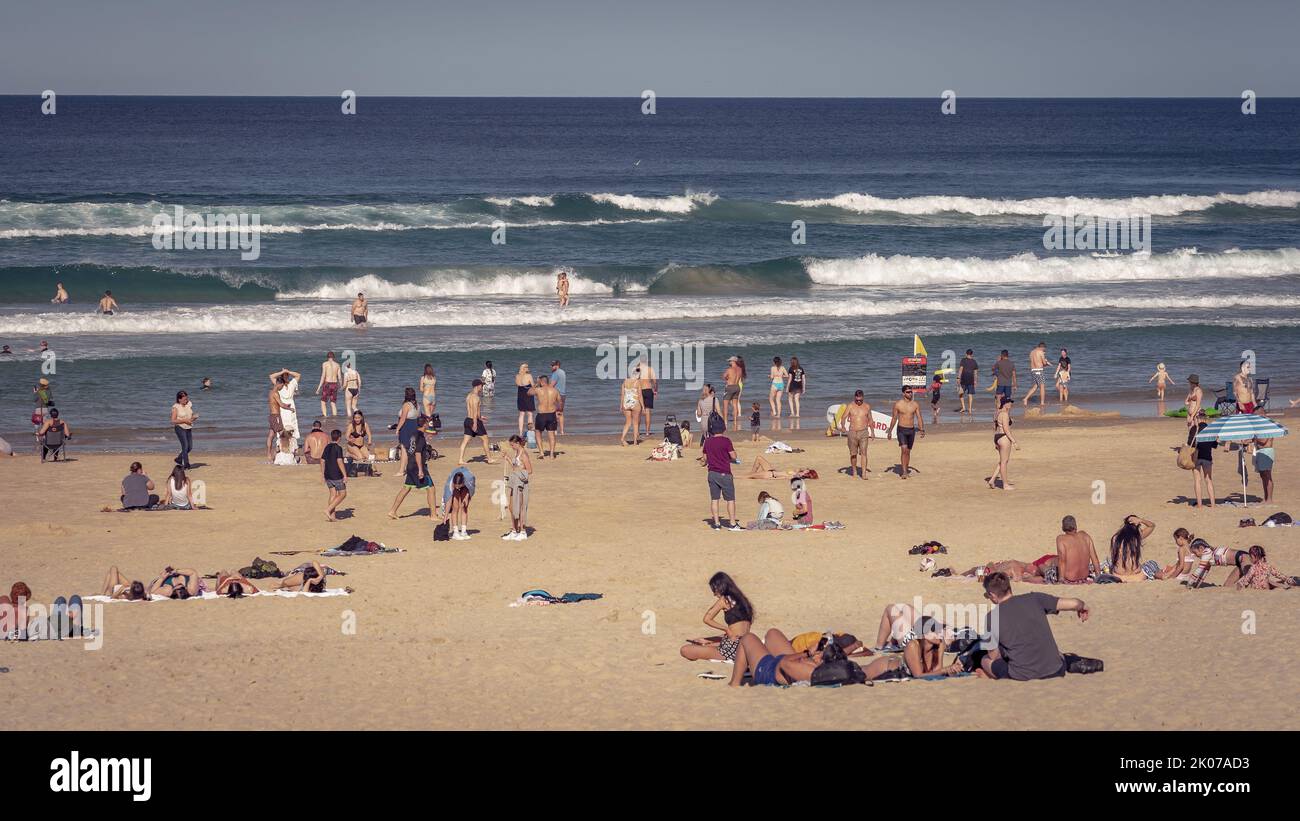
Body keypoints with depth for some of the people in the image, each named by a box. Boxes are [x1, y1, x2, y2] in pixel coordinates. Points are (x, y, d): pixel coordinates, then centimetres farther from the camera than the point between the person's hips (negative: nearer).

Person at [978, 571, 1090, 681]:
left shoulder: (991, 618, -4)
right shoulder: (1033, 598, 1)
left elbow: (994, 656, 4)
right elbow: (1073, 604, 2)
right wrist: (1083, 607, 27)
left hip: (1021, 676, -3)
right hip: (1054, 671, 3)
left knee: (986, 660, 23)